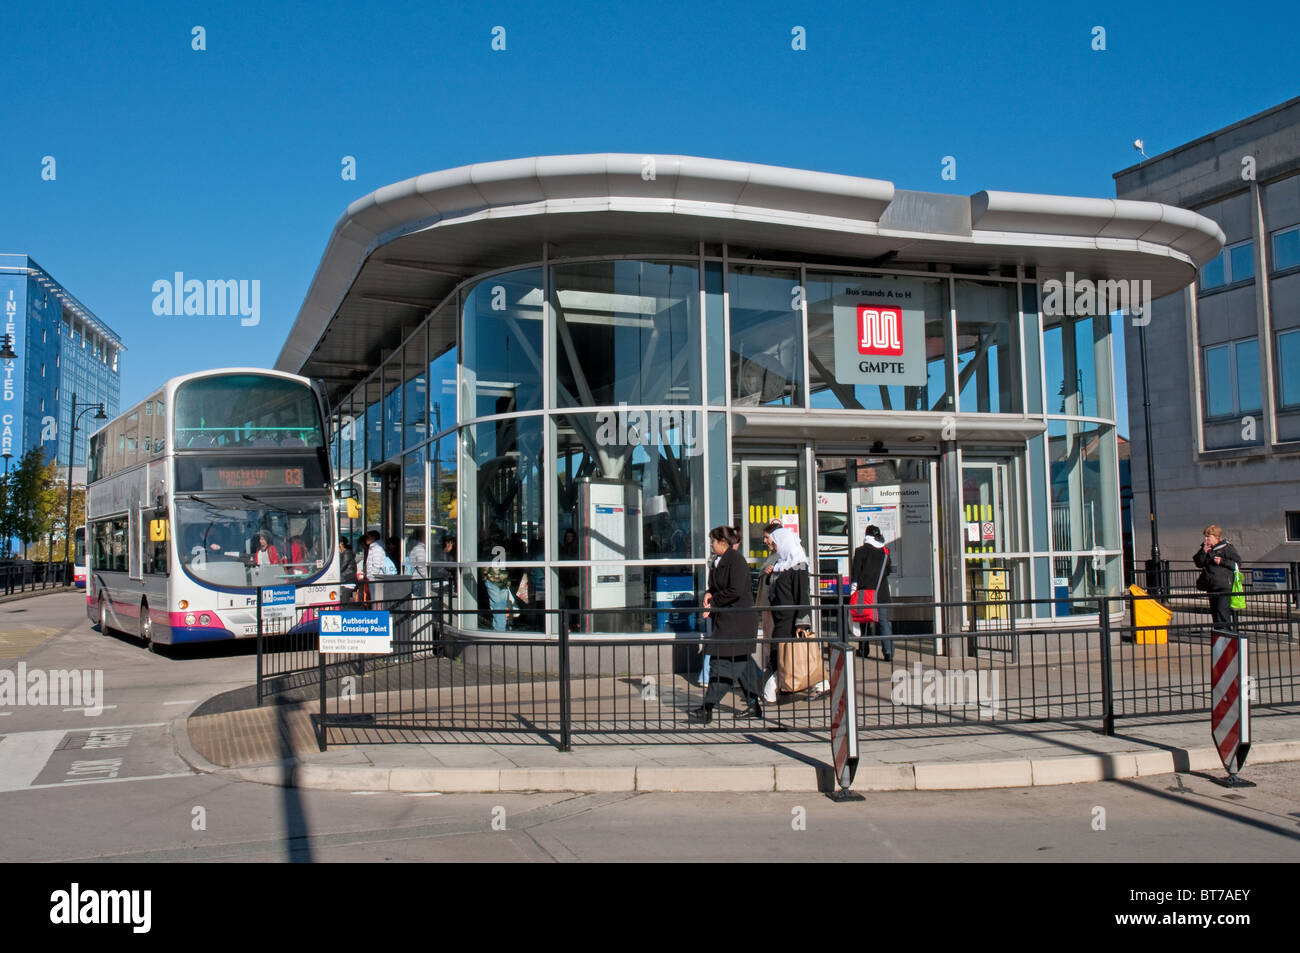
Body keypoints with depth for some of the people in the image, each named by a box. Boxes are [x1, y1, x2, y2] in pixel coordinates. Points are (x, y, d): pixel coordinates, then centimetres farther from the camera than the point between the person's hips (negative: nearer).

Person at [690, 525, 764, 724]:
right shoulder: (721, 561, 15)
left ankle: (707, 709, -9)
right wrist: (710, 594, 2)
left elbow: (735, 591, -22)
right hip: (726, 619, 10)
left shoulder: (736, 560, -14)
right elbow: (717, 586, 24)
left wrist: (713, 603, -14)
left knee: (723, 664, -9)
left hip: (737, 620, -10)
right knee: (742, 663, 13)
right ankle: (753, 706, 20)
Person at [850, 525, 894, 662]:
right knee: (883, 620, 2)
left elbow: (856, 571, -8)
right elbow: (889, 570, 18)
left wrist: (853, 587, -7)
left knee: (864, 619, 8)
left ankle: (864, 650, 11)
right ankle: (888, 650, -11)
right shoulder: (885, 552, 9)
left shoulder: (861, 551, -3)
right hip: (881, 592, 3)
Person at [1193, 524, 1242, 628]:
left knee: (1223, 610, -14)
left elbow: (1237, 563, -7)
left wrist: (1222, 561, -17)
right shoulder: (1206, 548, 12)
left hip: (1225, 587, -7)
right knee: (1214, 611, 11)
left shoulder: (1226, 548, -5)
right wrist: (1203, 552, -6)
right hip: (1211, 587, 7)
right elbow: (1198, 563, 7)